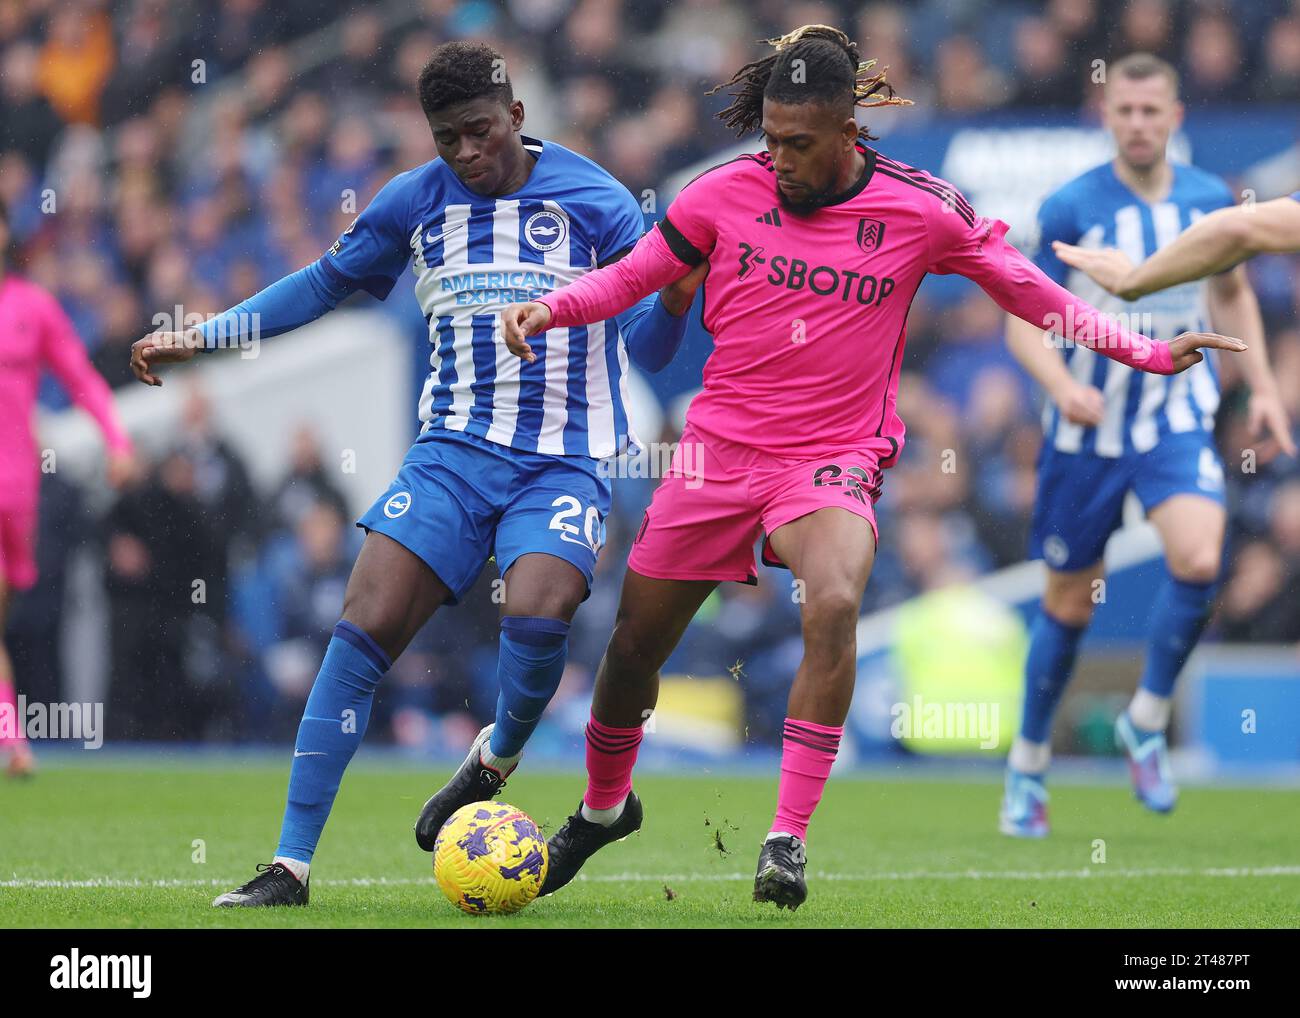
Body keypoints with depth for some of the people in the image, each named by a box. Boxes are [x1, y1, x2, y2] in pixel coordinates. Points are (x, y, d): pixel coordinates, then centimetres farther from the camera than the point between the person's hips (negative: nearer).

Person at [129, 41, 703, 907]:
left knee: (535, 617, -29)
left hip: (562, 464, -3)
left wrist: (679, 292, -21)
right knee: (363, 629, -12)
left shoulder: (595, 201, -2)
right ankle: (291, 865, -8)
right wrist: (199, 338, 16)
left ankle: (499, 757, 7)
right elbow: (327, 282, 20)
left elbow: (644, 342, 1)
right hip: (454, 451, 3)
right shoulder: (415, 202, 6)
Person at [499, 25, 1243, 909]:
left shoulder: (921, 209, -6)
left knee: (834, 605, -32)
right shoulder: (729, 191, -3)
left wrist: (1149, 353, 0)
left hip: (834, 461, -2)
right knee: (635, 644, 8)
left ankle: (790, 838, -26)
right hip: (719, 448, 2)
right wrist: (548, 309, -10)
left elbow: (1030, 290, 5)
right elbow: (629, 278, 8)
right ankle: (604, 805, 39)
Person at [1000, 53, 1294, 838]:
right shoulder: (1072, 207, -8)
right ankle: (1028, 767, 26)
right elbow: (1024, 319, -7)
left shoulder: (1210, 200, 1)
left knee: (1200, 561, -24)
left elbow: (1232, 293, 18)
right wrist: (1061, 384, -25)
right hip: (1088, 426, -1)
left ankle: (1148, 721, -2)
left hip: (1178, 423, 1)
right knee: (1070, 605, 6)